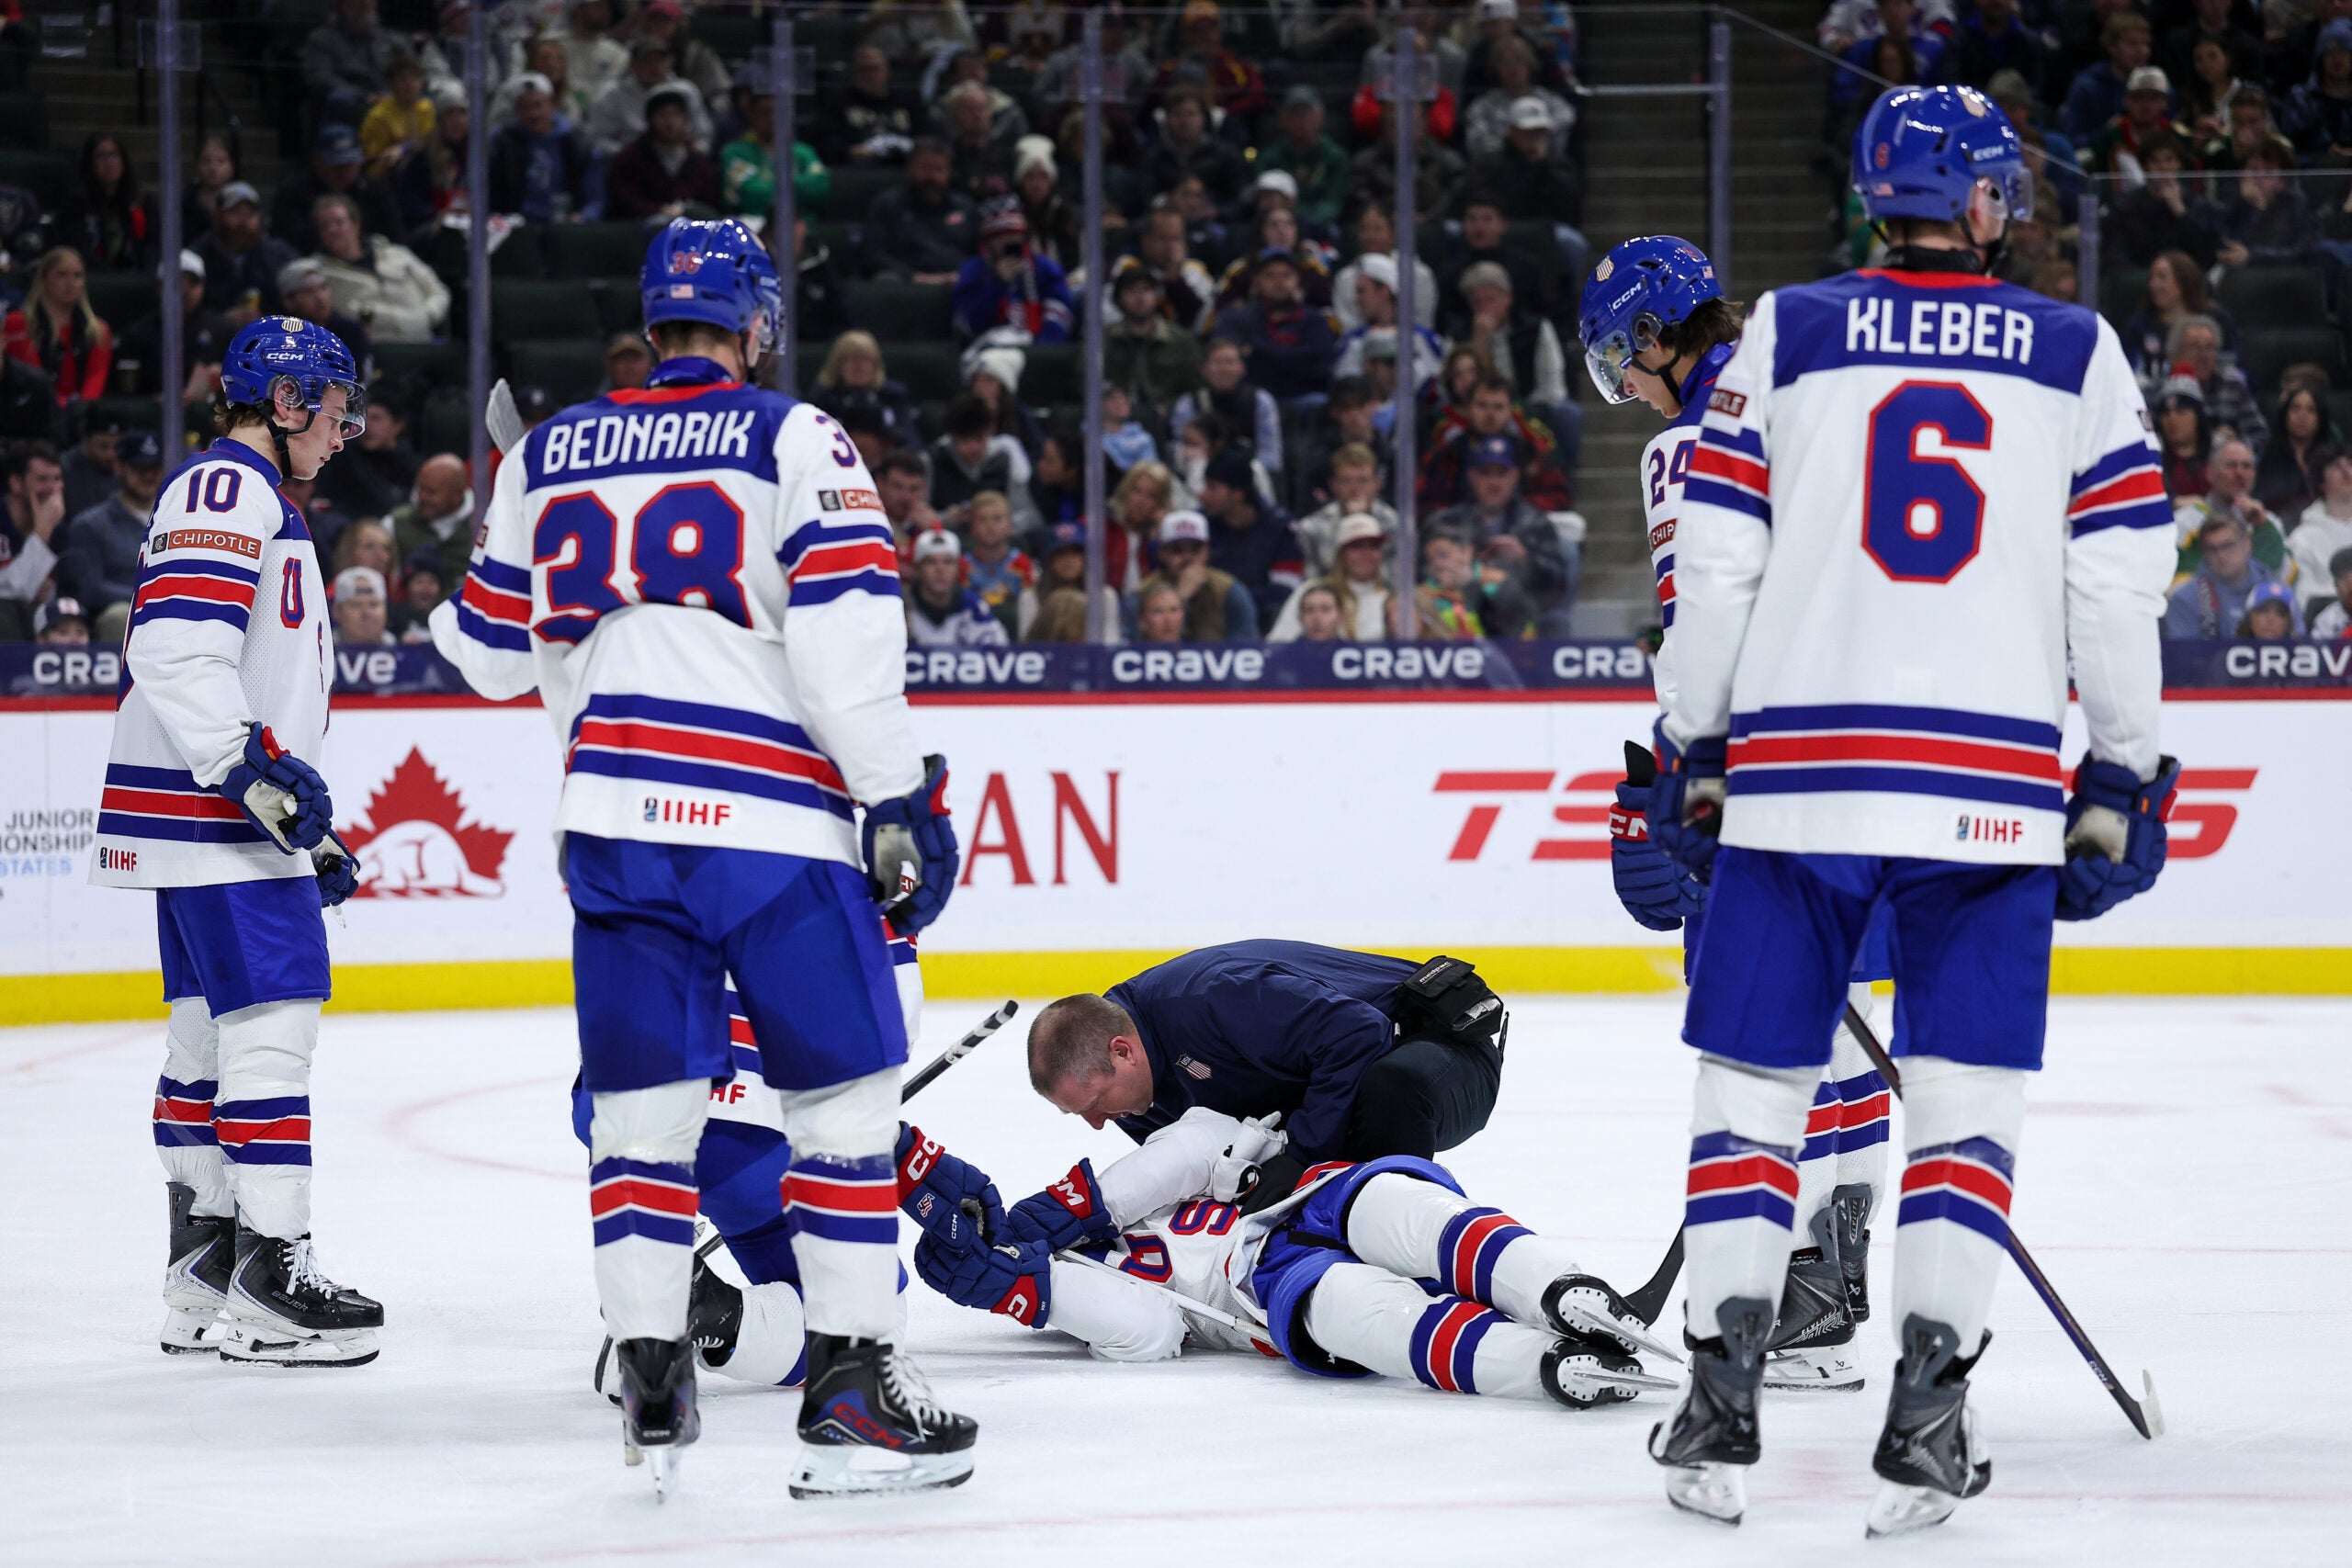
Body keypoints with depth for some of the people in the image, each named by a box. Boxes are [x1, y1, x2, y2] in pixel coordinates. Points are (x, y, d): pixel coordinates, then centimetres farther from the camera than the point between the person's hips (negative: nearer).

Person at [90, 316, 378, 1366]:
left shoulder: (259, 498, 24)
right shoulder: (229, 486, -11)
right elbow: (177, 642, -24)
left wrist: (307, 830, 24)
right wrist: (256, 768, -26)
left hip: (232, 808, 11)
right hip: (208, 810, -11)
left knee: (210, 1032, 12)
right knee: (272, 1020, -13)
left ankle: (201, 1277, 15)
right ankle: (269, 1273, -14)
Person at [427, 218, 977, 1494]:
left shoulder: (548, 455, 14)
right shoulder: (794, 442, -1)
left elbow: (490, 651, 22)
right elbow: (847, 633, -12)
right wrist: (902, 800, -7)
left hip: (612, 818, 4)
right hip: (772, 819, -4)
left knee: (640, 1099, 11)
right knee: (844, 1096, 2)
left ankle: (648, 1387, 9)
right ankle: (850, 1395, -2)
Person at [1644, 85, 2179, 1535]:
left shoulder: (1783, 337, 6)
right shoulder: (2080, 356, 6)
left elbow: (1714, 566, 4)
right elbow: (2120, 586, 3)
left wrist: (1693, 753, 13)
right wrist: (2126, 779, 10)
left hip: (1796, 765, 0)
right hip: (1997, 790, 0)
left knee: (1755, 1081, 8)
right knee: (1967, 1097, 5)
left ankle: (1722, 1408, 1)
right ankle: (1927, 1419, -3)